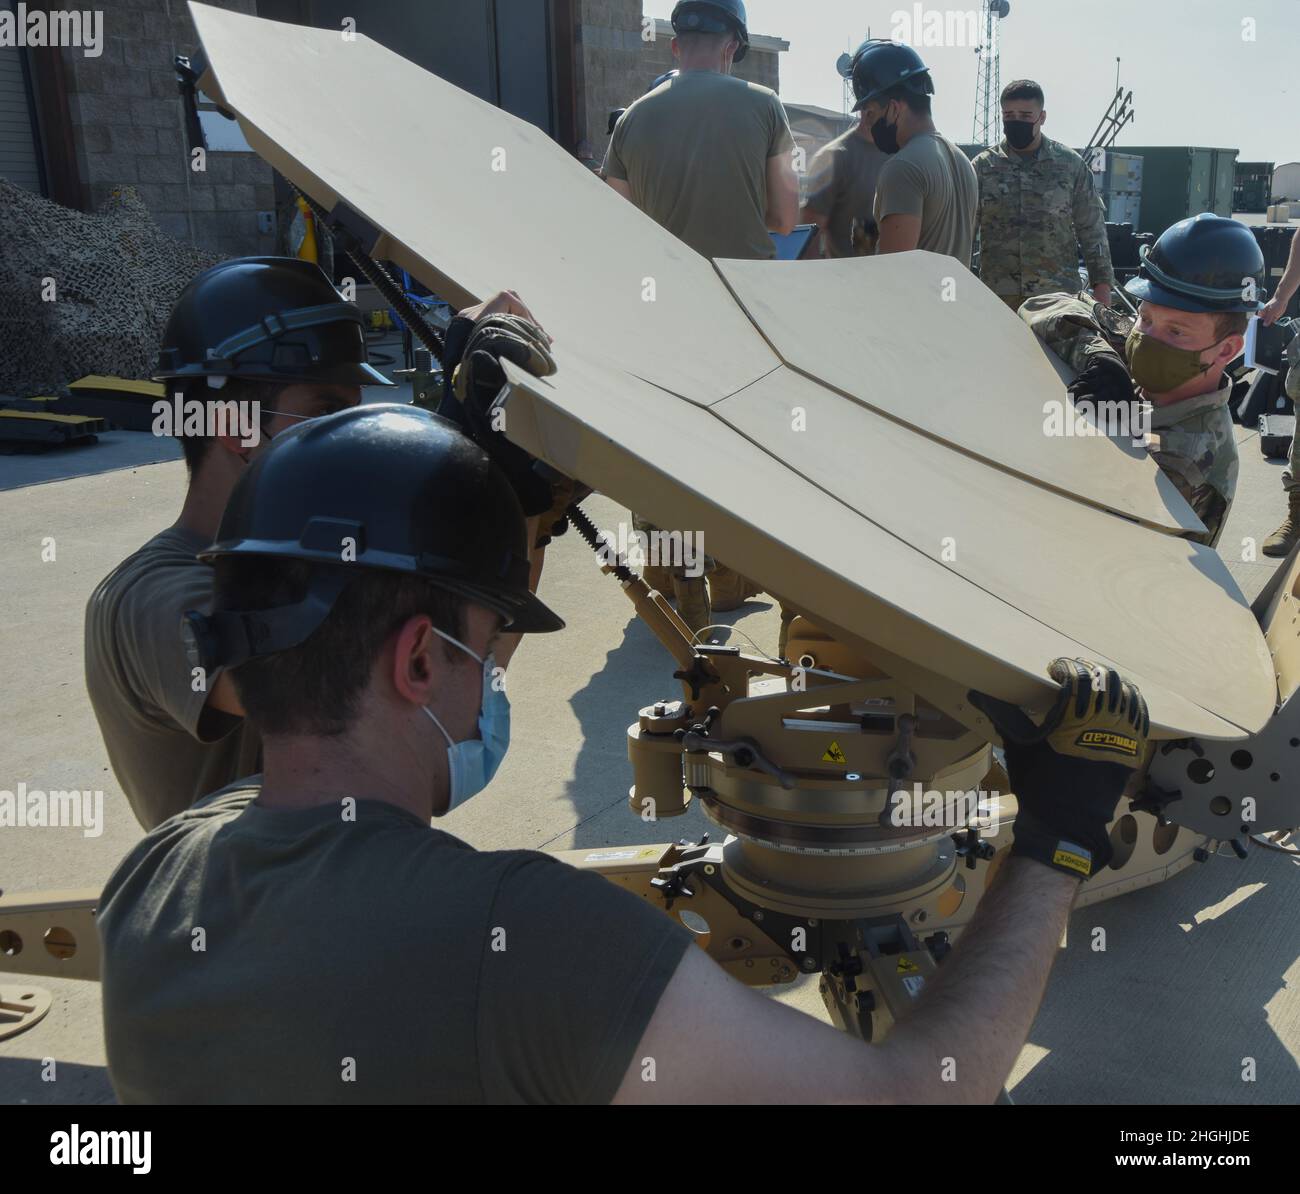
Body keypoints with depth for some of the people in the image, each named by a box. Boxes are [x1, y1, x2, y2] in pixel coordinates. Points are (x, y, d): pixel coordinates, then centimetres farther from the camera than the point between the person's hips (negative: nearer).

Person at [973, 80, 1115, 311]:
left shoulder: (1071, 164, 5)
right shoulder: (983, 166, 5)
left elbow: (1092, 230, 7)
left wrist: (1102, 283, 2)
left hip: (1058, 293, 0)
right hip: (998, 294, 0)